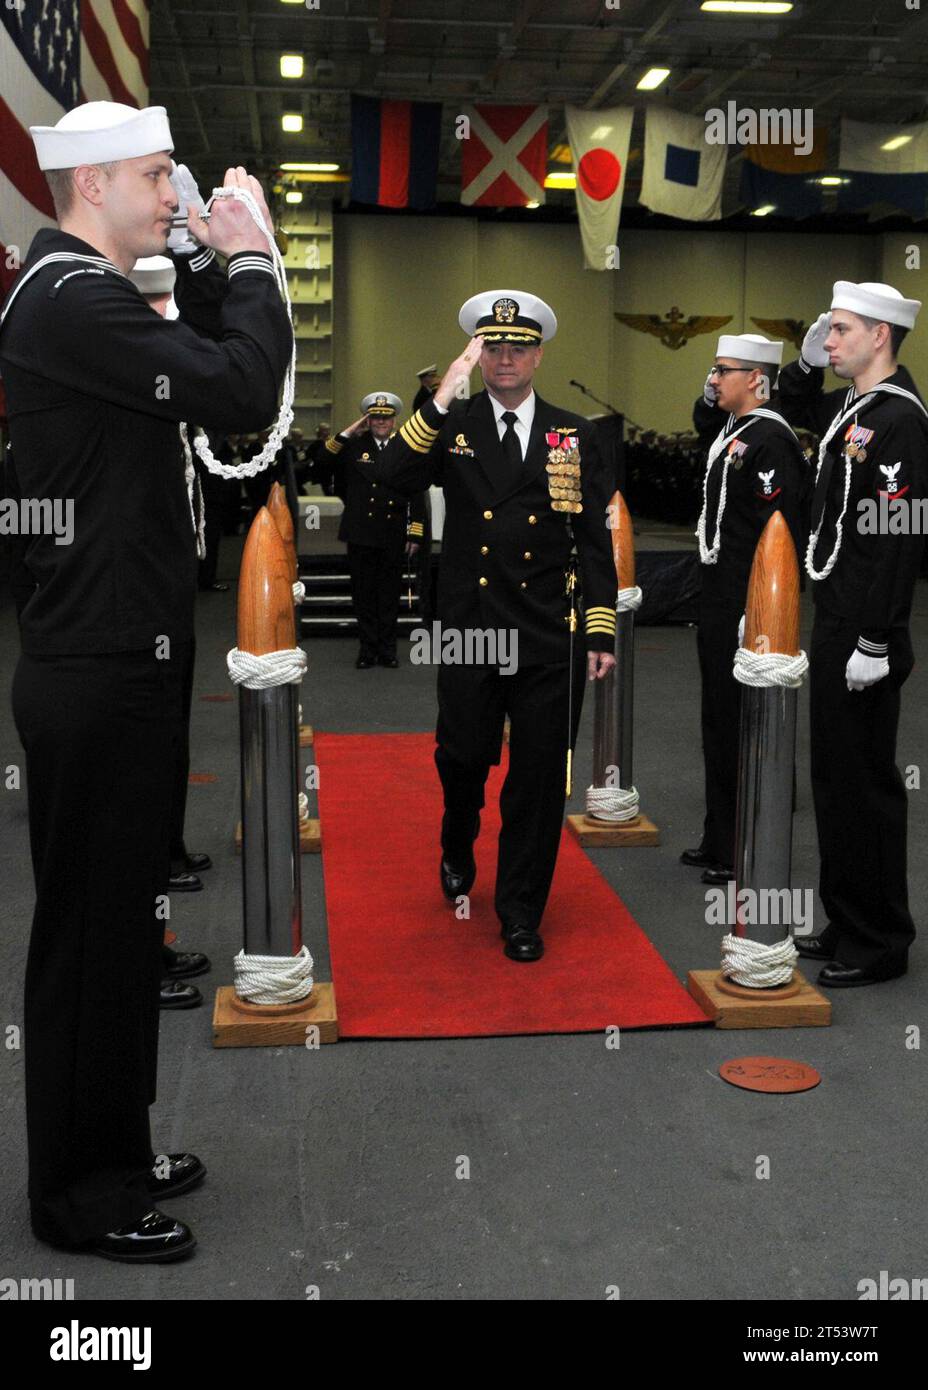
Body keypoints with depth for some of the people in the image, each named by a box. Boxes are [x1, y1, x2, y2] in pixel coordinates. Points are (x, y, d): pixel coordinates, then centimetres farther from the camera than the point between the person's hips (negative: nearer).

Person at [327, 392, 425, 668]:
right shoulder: (353, 446, 3)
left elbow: (417, 495, 4)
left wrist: (415, 534, -1)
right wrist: (346, 433, -10)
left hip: (393, 536, 0)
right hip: (360, 534, 0)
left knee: (390, 594, 8)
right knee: (363, 594, 5)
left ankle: (387, 650, 18)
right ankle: (368, 648, 15)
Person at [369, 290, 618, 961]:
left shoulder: (575, 435, 7)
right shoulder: (451, 426, 5)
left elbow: (596, 541, 6)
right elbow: (390, 475, -14)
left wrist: (602, 631, 0)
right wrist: (442, 399, -19)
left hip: (548, 641, 0)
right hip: (468, 633, 0)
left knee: (539, 775, 4)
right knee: (463, 758, 8)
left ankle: (521, 913, 19)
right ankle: (458, 850, 42)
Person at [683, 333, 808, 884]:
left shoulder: (770, 440, -17)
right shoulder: (733, 428, 11)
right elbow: (704, 424, 36)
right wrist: (711, 398, 14)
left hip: (746, 609, -10)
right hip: (718, 600, 10)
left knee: (742, 729, -2)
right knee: (718, 721, 16)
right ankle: (720, 841, 28)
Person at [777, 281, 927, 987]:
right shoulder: (850, 405, 12)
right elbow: (796, 409, 35)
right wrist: (808, 361, 15)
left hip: (866, 635, -10)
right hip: (833, 623, 10)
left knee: (864, 782, -1)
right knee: (834, 776, 16)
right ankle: (849, 923, 28)